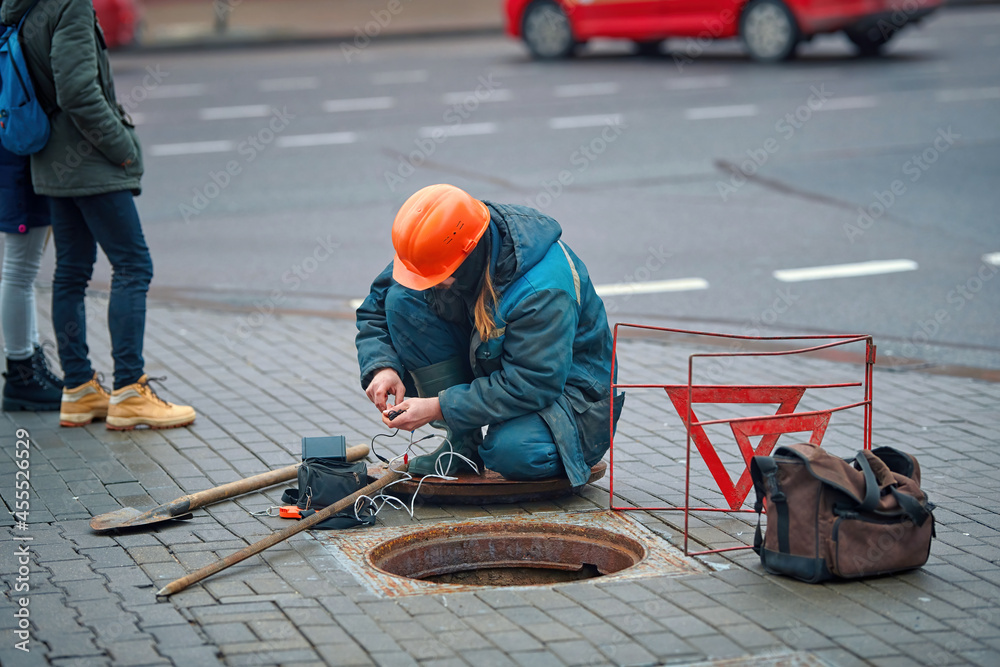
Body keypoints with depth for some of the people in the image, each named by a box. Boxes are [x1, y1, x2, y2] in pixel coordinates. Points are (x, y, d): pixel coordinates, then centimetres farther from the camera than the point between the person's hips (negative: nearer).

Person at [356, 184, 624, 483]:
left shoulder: (543, 291, -35)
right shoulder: (439, 249, -14)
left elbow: (530, 386, -34)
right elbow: (377, 307, 0)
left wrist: (440, 409, -34)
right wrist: (382, 367, -19)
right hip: (488, 368, 7)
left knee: (512, 452, -40)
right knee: (401, 300, -13)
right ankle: (462, 445, -8)